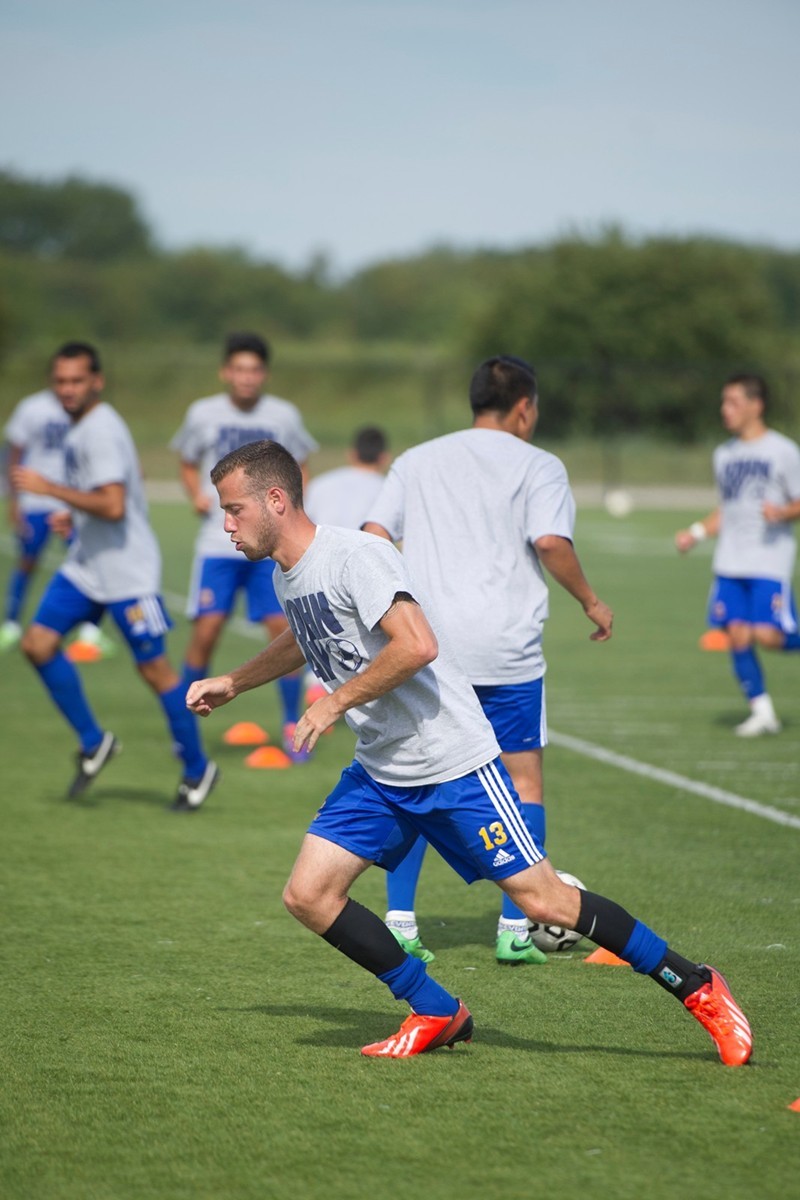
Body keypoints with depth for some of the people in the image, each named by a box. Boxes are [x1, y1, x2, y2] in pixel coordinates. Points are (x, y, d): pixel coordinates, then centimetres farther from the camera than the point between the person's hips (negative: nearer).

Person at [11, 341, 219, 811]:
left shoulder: (101, 431, -19)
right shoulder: (80, 428, 11)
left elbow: (113, 507, -27)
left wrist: (49, 488, -22)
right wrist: (73, 514, 12)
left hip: (127, 569, -9)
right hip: (86, 564, 9)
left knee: (154, 667, -2)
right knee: (39, 643, -1)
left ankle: (198, 769, 12)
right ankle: (94, 743, 11)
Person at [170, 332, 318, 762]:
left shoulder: (283, 416, 3)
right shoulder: (203, 414, 2)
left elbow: (298, 468, 16)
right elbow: (188, 465, 15)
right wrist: (197, 493, -5)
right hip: (218, 543, -1)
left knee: (283, 629, -6)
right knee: (206, 632, -8)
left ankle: (292, 726, 9)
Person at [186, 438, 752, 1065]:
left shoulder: (355, 554, -19)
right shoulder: (286, 577, 10)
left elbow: (417, 645, -32)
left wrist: (335, 703, -22)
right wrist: (232, 683, 34)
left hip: (452, 760, -9)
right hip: (379, 772, 9)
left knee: (543, 899, -8)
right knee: (308, 895, -2)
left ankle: (697, 988, 6)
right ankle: (438, 1014, 9)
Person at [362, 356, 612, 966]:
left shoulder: (416, 461, 14)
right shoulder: (537, 465, 2)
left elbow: (372, 537, 6)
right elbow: (551, 542, -13)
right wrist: (591, 602, 0)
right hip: (506, 651, -3)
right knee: (524, 777, 8)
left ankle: (399, 922, 4)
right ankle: (515, 930, 5)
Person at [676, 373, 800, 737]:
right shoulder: (724, 454, 14)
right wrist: (697, 531, 10)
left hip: (770, 561, -5)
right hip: (730, 563, 6)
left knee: (767, 635, -18)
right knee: (737, 635, -1)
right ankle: (761, 711, 9)